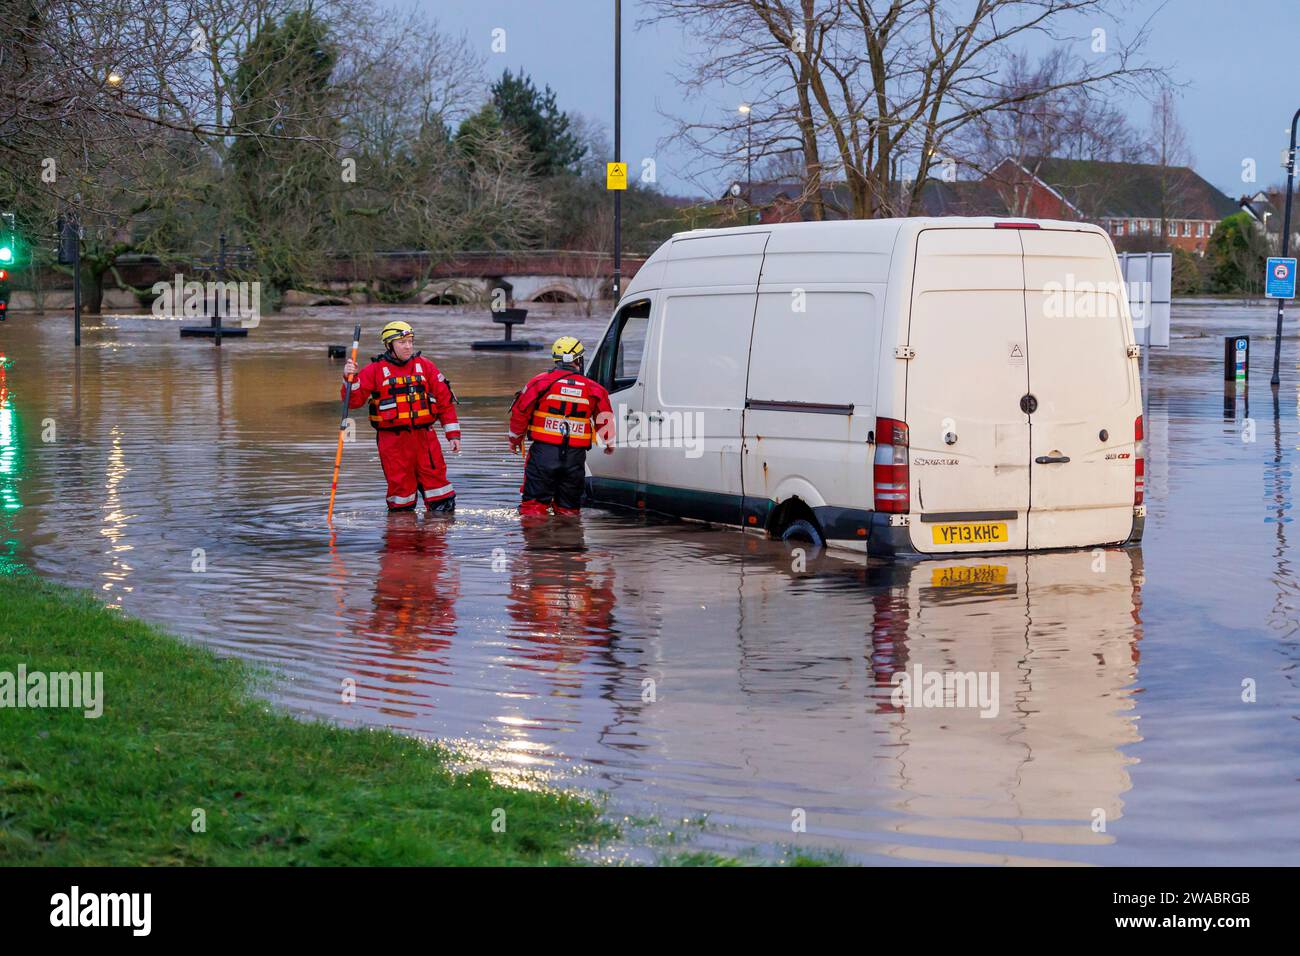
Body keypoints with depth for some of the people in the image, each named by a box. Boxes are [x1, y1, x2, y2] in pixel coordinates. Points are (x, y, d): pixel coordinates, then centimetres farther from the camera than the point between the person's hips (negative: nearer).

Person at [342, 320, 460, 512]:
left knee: (436, 480, 0)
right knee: (400, 487, 3)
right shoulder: (375, 370, 3)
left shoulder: (425, 366, 9)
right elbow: (353, 400, -1)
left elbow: (445, 401, 10)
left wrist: (453, 435, 5)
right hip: (393, 442, -2)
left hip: (425, 438, 2)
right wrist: (349, 378, -20)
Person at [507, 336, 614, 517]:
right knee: (568, 507, 12)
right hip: (575, 457, 2)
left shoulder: (541, 382, -3)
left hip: (544, 453, -2)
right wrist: (609, 443, 36)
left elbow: (520, 410, -1)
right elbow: (605, 418, 15)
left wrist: (515, 438, 16)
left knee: (534, 504, 1)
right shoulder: (593, 390, 4)